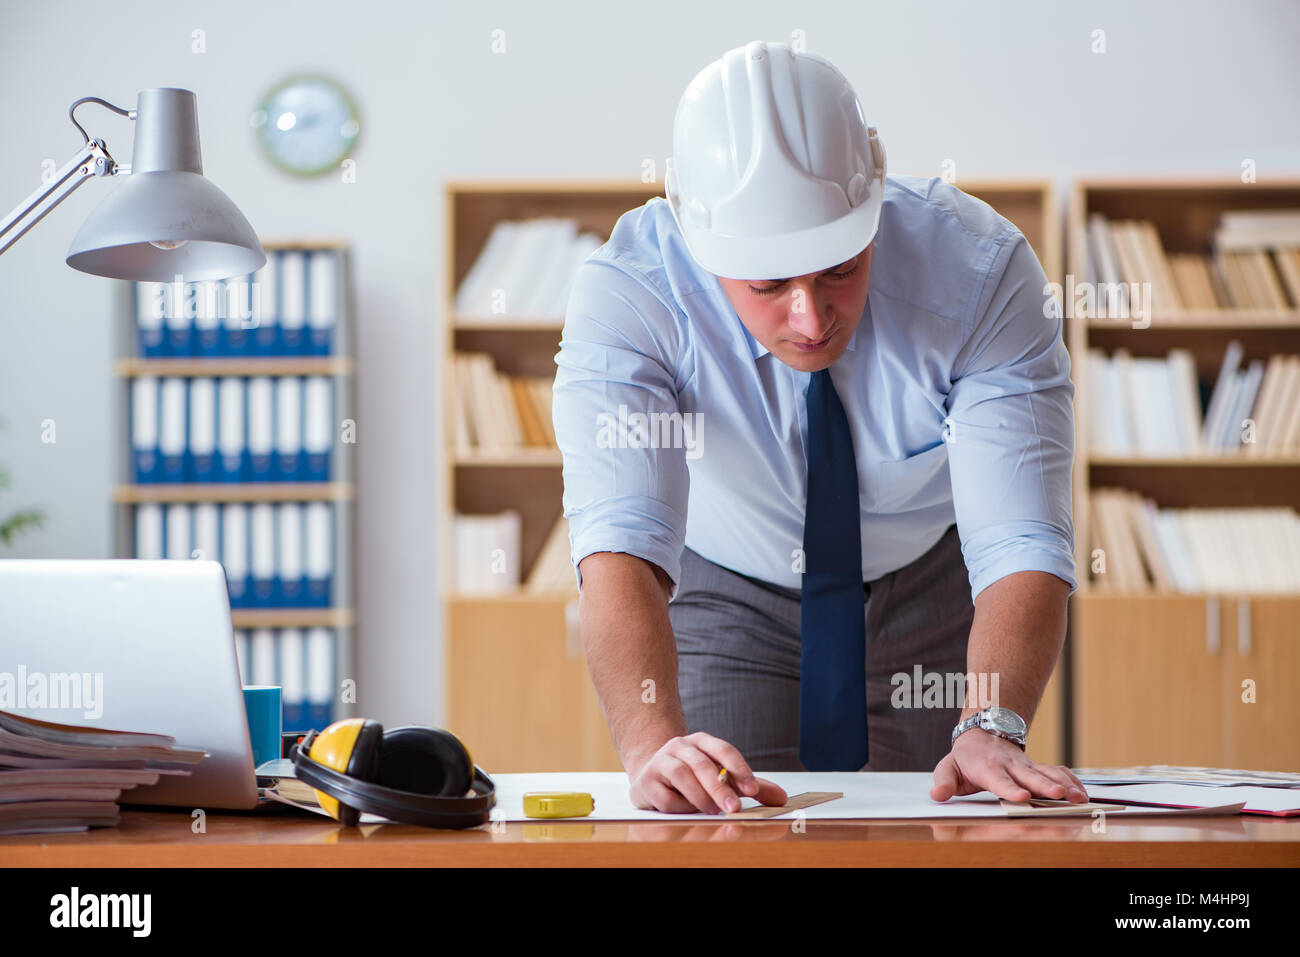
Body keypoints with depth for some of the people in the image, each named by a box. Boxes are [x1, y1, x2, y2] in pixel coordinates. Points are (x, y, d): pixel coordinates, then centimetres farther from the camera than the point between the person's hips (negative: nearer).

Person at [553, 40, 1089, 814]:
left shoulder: (982, 270, -32)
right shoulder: (627, 293, -33)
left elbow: (1021, 547, -37)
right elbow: (619, 546, -43)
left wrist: (988, 730, -55)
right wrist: (654, 744, -61)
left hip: (932, 591, 0)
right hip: (728, 597, 0)